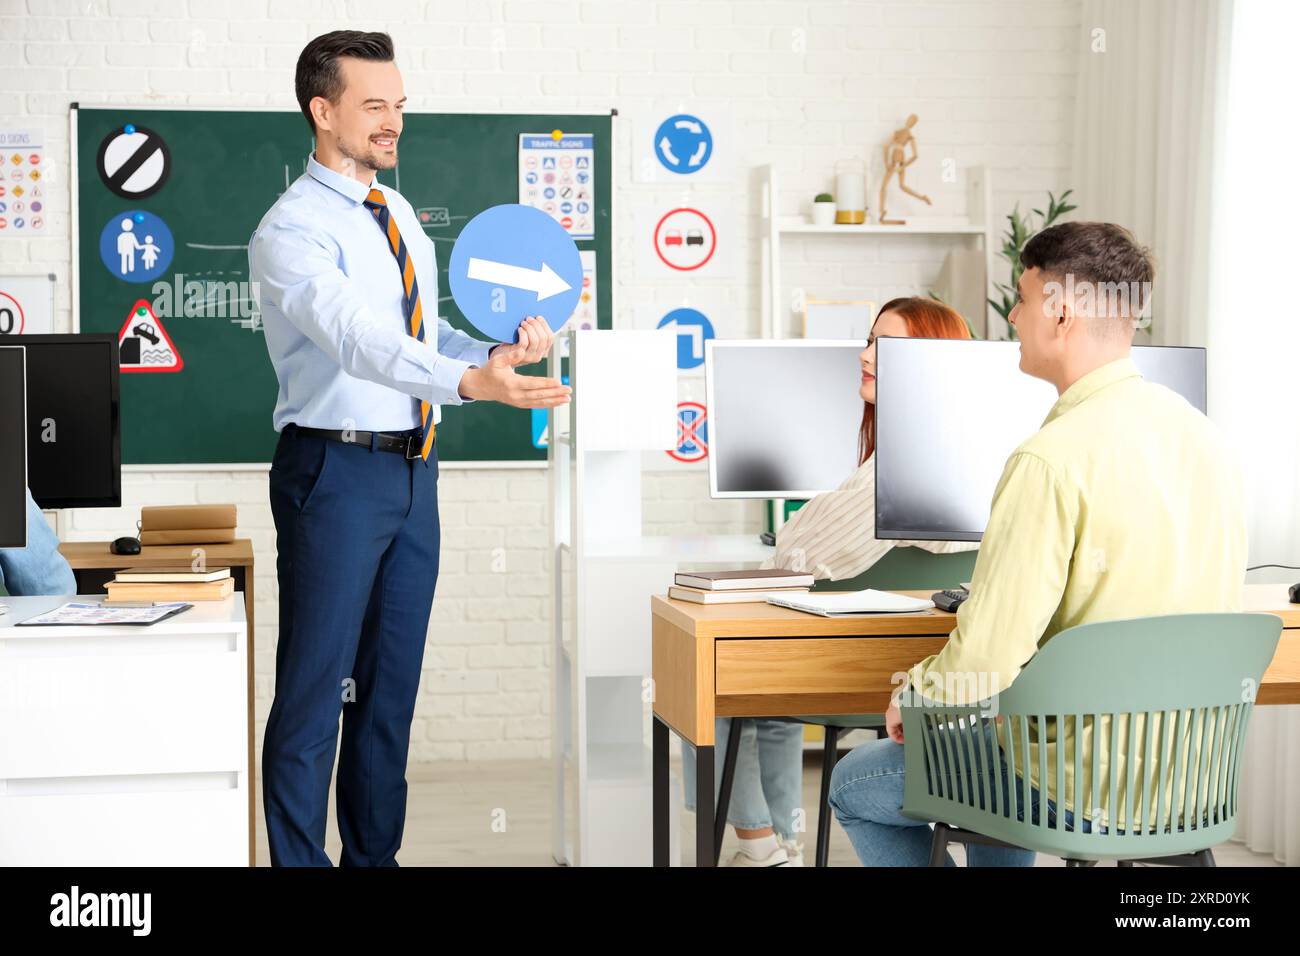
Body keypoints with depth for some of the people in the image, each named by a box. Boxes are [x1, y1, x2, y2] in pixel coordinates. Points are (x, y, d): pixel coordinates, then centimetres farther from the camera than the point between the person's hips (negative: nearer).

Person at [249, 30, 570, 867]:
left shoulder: (399, 215, 13)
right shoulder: (293, 229, -13)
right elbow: (358, 339, -30)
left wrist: (501, 352, -2)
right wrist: (473, 382, -44)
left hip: (413, 470, 8)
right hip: (337, 469, -8)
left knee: (392, 685, 13)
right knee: (316, 685, -2)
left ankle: (377, 855, 23)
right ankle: (298, 859, 8)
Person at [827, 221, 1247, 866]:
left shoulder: (1053, 458, -24)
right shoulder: (1203, 434, 2)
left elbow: (984, 660, -24)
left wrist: (911, 694, -2)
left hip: (1087, 789, -8)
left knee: (853, 785, 15)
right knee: (993, 733, 37)